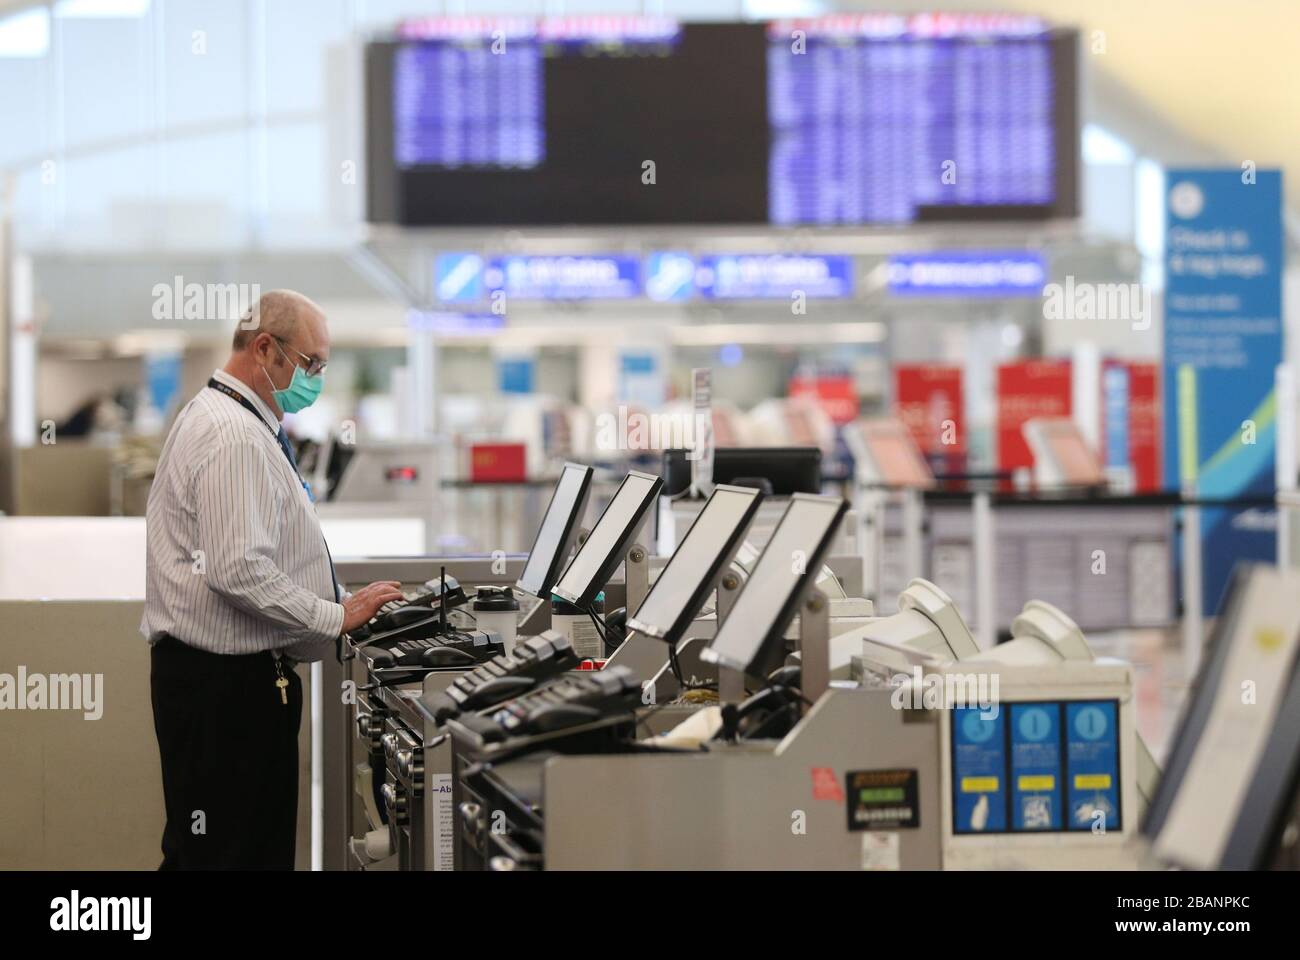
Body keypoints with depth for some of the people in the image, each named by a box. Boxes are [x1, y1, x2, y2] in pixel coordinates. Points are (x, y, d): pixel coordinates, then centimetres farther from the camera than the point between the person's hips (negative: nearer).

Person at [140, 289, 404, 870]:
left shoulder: (237, 424, 17)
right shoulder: (233, 437, -17)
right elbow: (239, 571, -25)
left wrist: (344, 603, 16)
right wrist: (337, 618, -17)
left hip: (242, 673, 11)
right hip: (223, 683, -11)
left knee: (267, 848, 12)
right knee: (222, 853, -7)